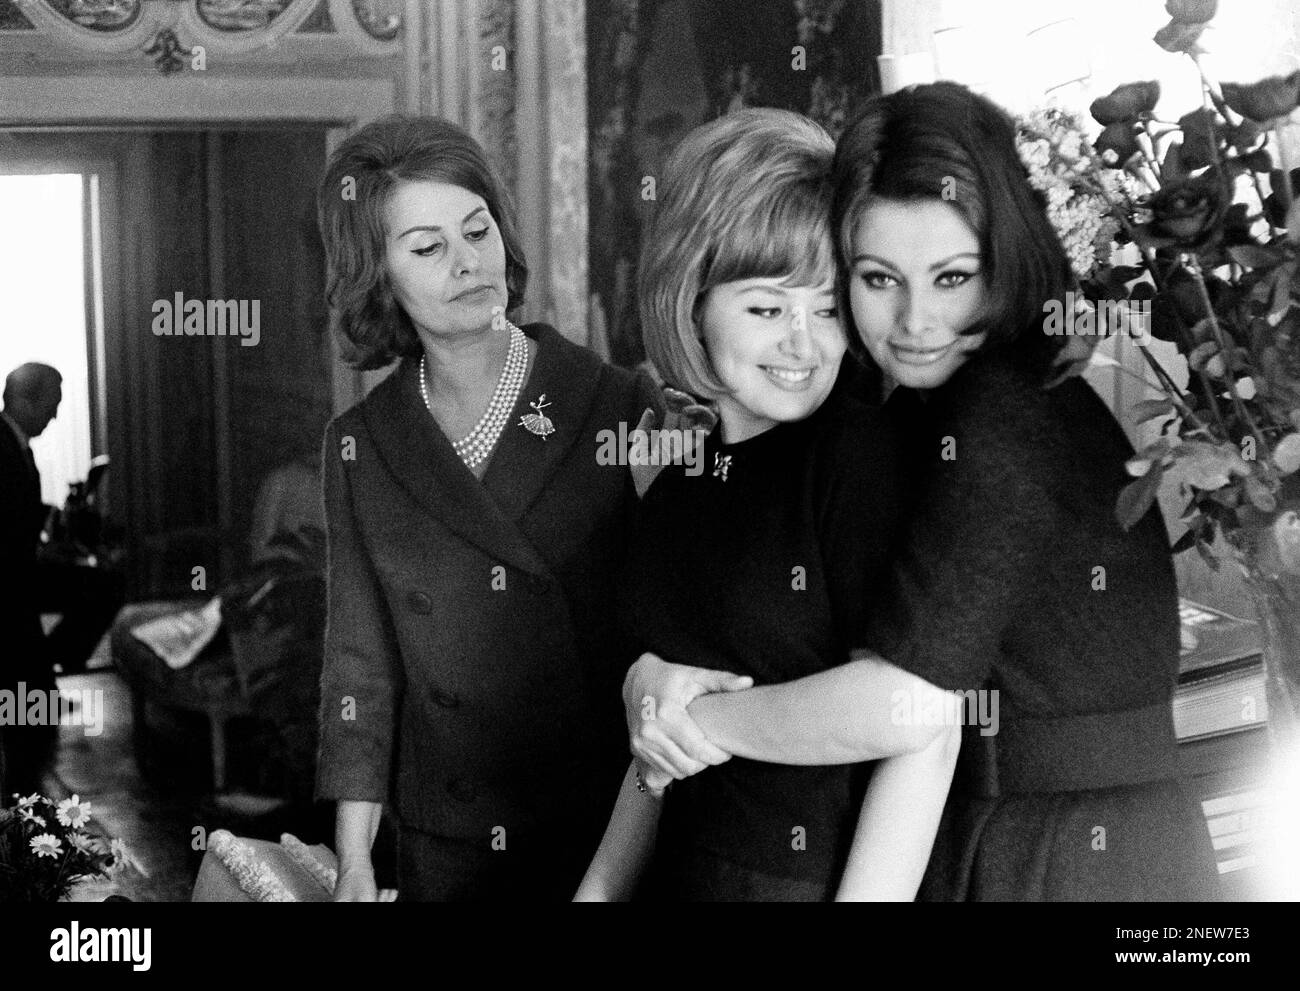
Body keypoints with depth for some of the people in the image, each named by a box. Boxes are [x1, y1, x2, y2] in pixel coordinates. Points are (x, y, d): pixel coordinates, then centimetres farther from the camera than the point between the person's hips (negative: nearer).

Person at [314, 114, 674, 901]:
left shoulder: (623, 409, -7)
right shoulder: (360, 447, 2)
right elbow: (363, 661, 4)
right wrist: (353, 865, 1)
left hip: (614, 835, -2)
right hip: (447, 853, 2)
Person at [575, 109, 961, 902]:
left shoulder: (863, 457, -13)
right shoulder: (682, 479, 8)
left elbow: (923, 740, -17)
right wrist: (602, 888, 11)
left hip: (817, 877, -6)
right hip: (682, 876, 7)